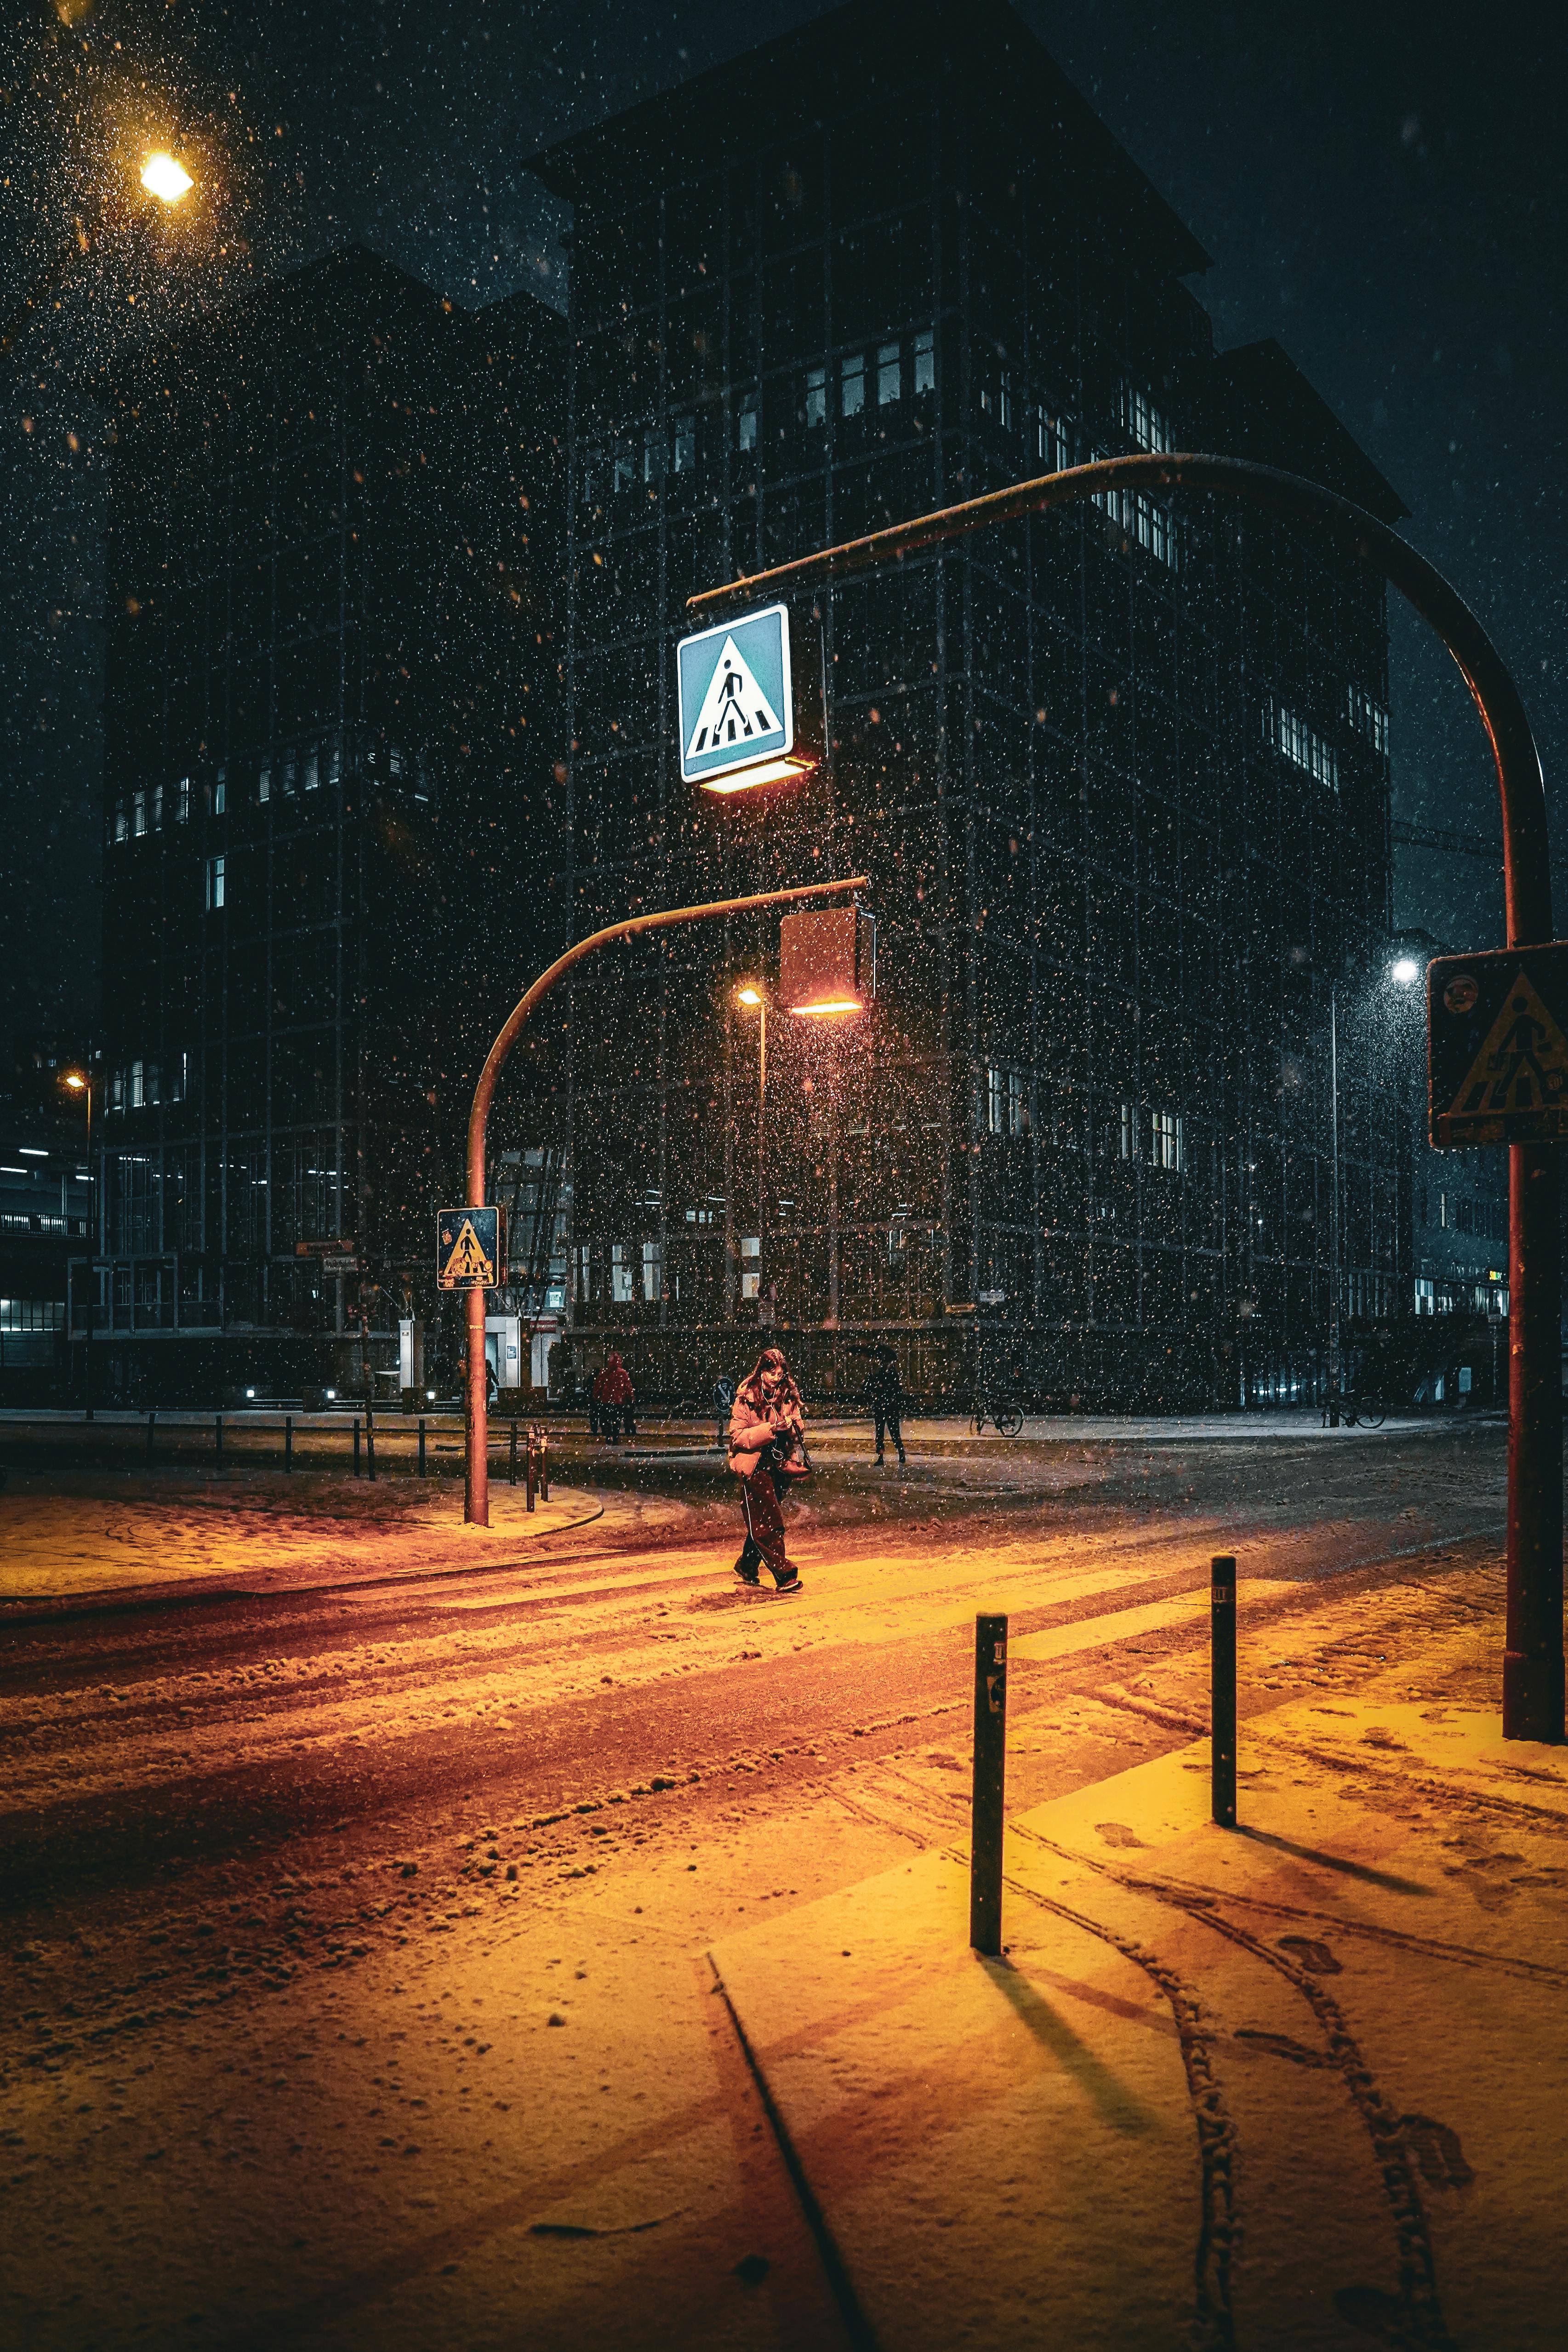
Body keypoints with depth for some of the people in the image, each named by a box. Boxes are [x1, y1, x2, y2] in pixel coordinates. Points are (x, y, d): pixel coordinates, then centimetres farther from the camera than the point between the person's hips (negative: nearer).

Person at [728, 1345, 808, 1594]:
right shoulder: (746, 1398, -9)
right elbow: (737, 1437, -12)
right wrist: (769, 1430, -24)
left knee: (761, 1523, 13)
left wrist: (793, 1425, -12)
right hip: (755, 1466, -5)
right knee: (769, 1523, -9)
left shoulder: (789, 1396, 4)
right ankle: (784, 1576, -8)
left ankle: (747, 1568, 30)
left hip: (778, 1465, 5)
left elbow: (799, 1430, 12)